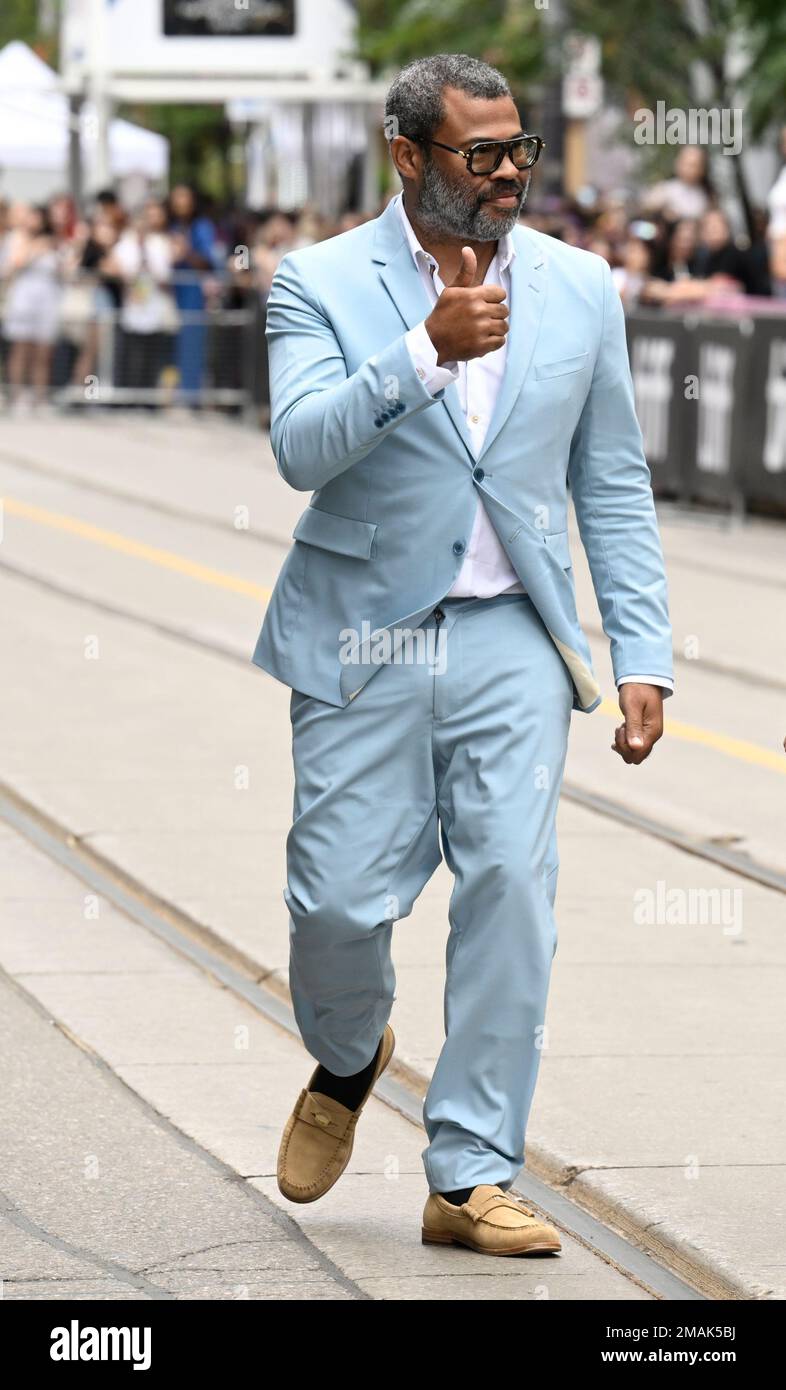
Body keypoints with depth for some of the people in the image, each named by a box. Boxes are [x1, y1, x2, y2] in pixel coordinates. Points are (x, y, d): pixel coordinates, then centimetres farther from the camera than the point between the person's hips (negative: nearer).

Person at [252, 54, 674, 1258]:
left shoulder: (580, 288, 8)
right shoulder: (321, 283, -1)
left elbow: (614, 487, 11)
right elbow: (301, 449, -16)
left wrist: (644, 657, 4)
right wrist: (426, 347, -26)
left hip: (511, 642, 2)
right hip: (364, 641, -2)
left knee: (513, 888, -9)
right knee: (341, 901, -2)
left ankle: (471, 1178, -1)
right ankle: (346, 1064, 32)